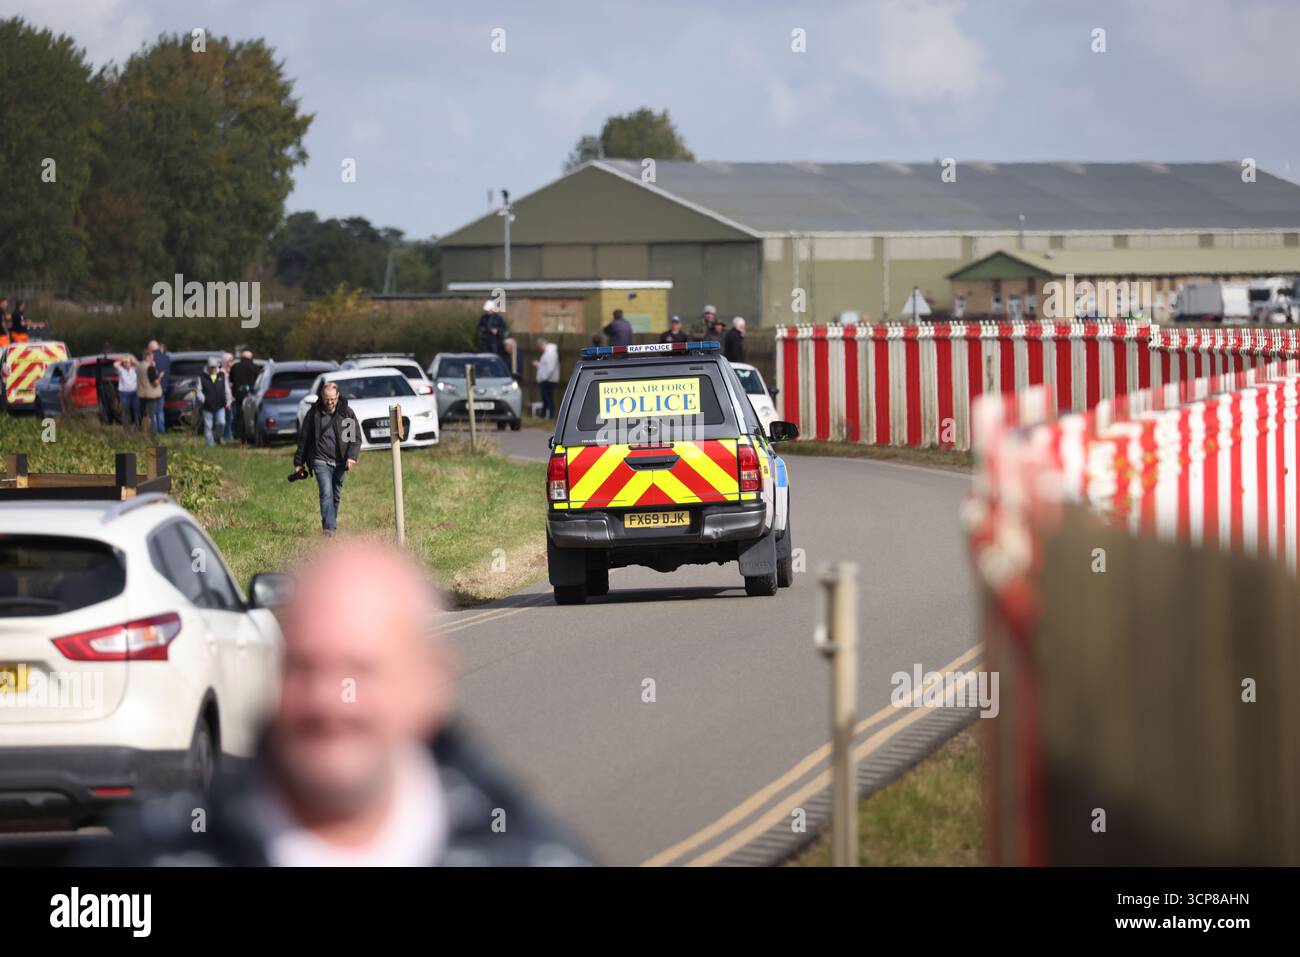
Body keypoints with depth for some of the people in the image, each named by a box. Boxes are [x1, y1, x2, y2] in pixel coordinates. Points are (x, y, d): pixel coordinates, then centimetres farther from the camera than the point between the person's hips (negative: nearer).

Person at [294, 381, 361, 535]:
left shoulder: (347, 413, 4)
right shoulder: (314, 413, 2)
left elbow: (356, 437, 3)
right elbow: (303, 438, 9)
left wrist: (351, 456, -12)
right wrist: (299, 462, 10)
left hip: (340, 462, 2)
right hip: (321, 460, -2)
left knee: (336, 495, 9)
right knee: (326, 493, -16)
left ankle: (331, 523, 24)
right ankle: (329, 526, -23)